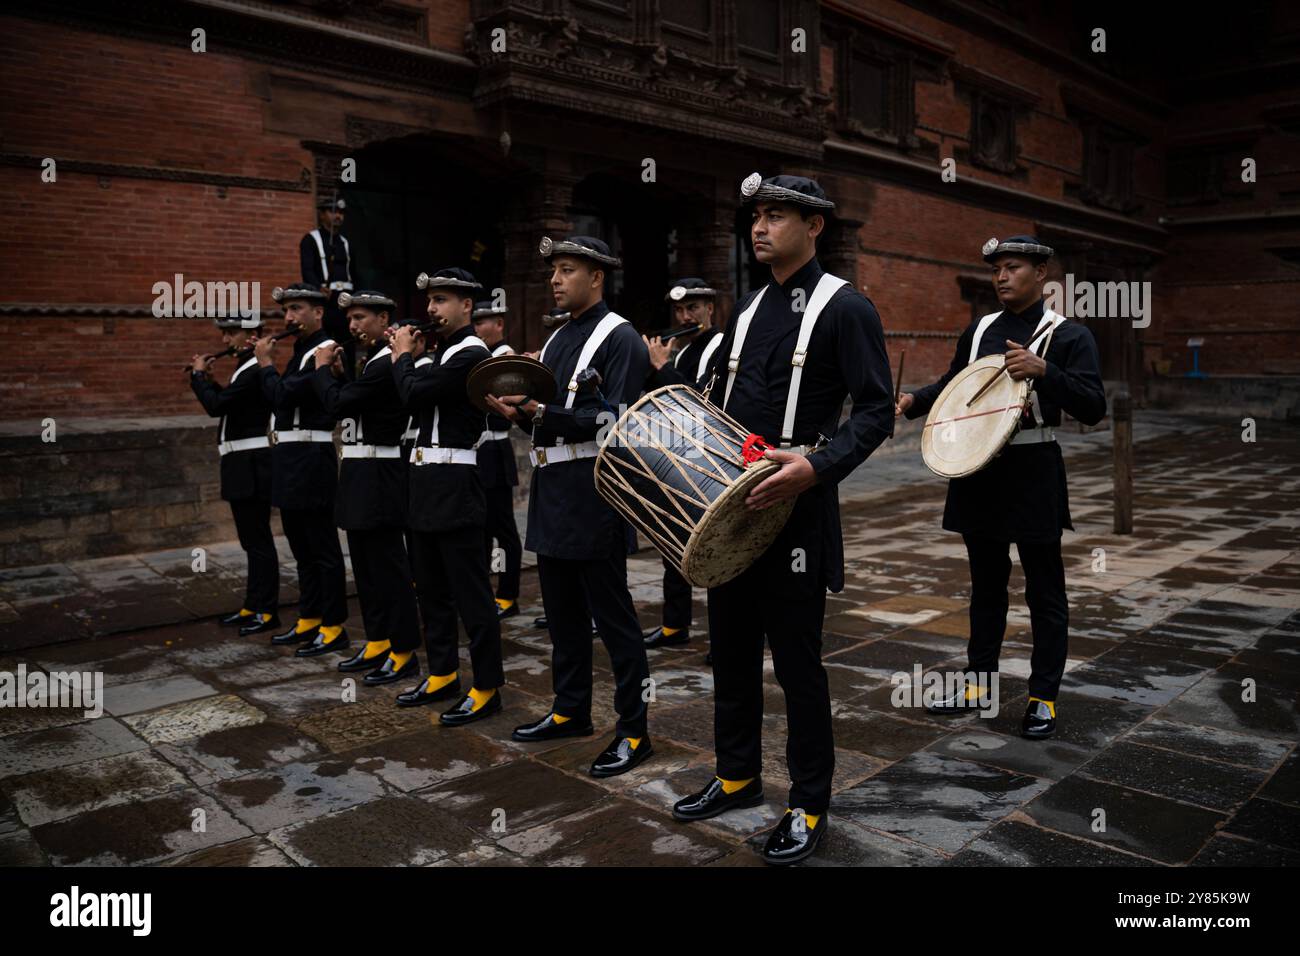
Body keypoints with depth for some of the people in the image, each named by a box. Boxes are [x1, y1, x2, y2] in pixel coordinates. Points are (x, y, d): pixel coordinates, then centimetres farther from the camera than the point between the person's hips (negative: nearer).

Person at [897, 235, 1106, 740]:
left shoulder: (1069, 336, -6)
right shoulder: (979, 330, 10)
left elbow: (1093, 408, -13)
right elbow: (952, 383, 21)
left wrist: (1043, 371, -27)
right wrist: (914, 400, 2)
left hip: (1033, 476, -5)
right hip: (978, 471, 5)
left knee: (1044, 592, 5)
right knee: (986, 585, 16)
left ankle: (1043, 698, 17)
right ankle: (978, 683, 28)